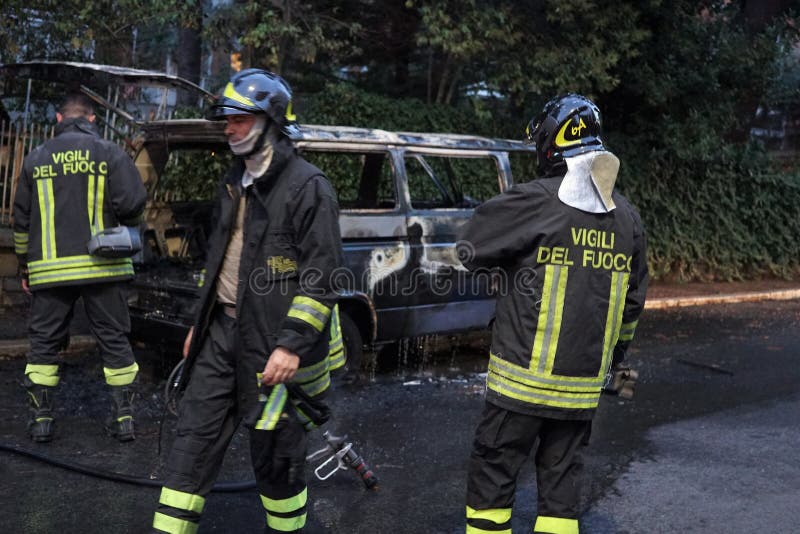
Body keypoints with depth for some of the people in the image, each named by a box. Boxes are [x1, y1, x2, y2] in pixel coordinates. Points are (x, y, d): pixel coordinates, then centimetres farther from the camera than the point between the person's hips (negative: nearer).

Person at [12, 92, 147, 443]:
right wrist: (124, 228, 11)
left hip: (50, 268, 2)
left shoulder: (36, 159, 9)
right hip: (104, 267, -1)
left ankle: (41, 418, 13)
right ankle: (124, 417, 10)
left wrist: (24, 265, 24)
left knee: (44, 342, 11)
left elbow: (21, 219, 14)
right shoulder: (110, 153, -1)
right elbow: (133, 203, -11)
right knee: (114, 340, 7)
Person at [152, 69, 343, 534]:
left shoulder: (308, 187, -12)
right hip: (222, 330, 8)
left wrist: (291, 344, -22)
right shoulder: (236, 183, 14)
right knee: (195, 435, 8)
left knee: (274, 452, 4)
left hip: (273, 343, -7)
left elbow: (321, 277, -17)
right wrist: (200, 323, 23)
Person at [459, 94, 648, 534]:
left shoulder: (535, 201, -14)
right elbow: (632, 302, 16)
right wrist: (616, 356, 30)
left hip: (523, 379, -5)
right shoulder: (626, 217, 6)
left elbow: (468, 248, -4)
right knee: (561, 476, 15)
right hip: (584, 384, 6)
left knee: (493, 475, 6)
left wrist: (508, 263, 15)